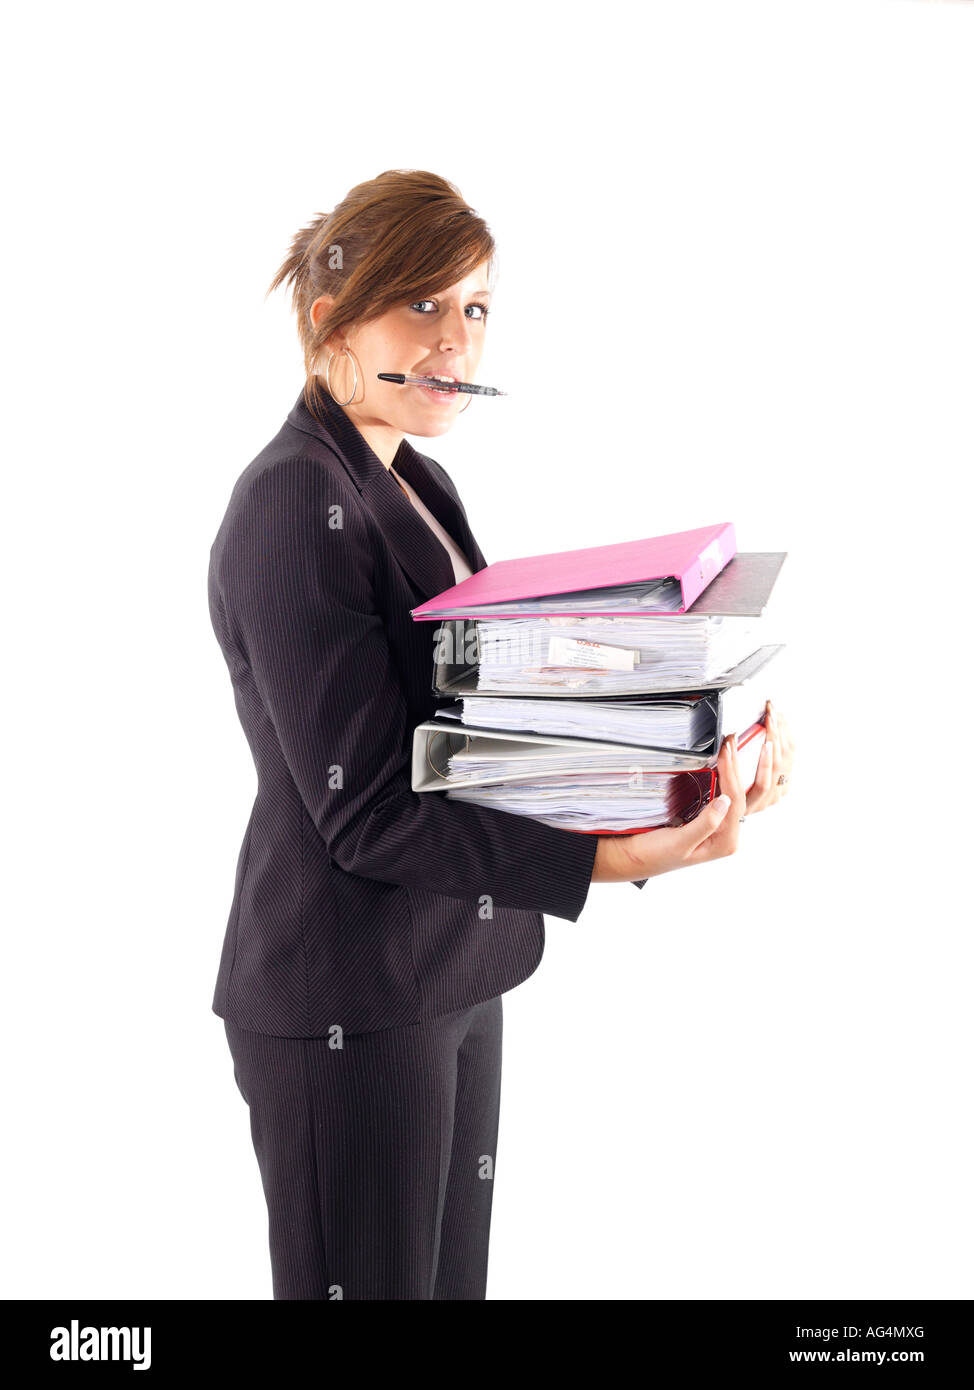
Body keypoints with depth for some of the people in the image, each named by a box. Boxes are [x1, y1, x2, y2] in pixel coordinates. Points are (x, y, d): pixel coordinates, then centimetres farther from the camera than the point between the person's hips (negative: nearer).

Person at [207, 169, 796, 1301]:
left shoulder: (418, 485, 12)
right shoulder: (294, 505, -17)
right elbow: (364, 815, -22)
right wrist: (610, 860, -30)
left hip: (452, 976, 9)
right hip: (348, 1008, -9)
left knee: (451, 1276, 18)